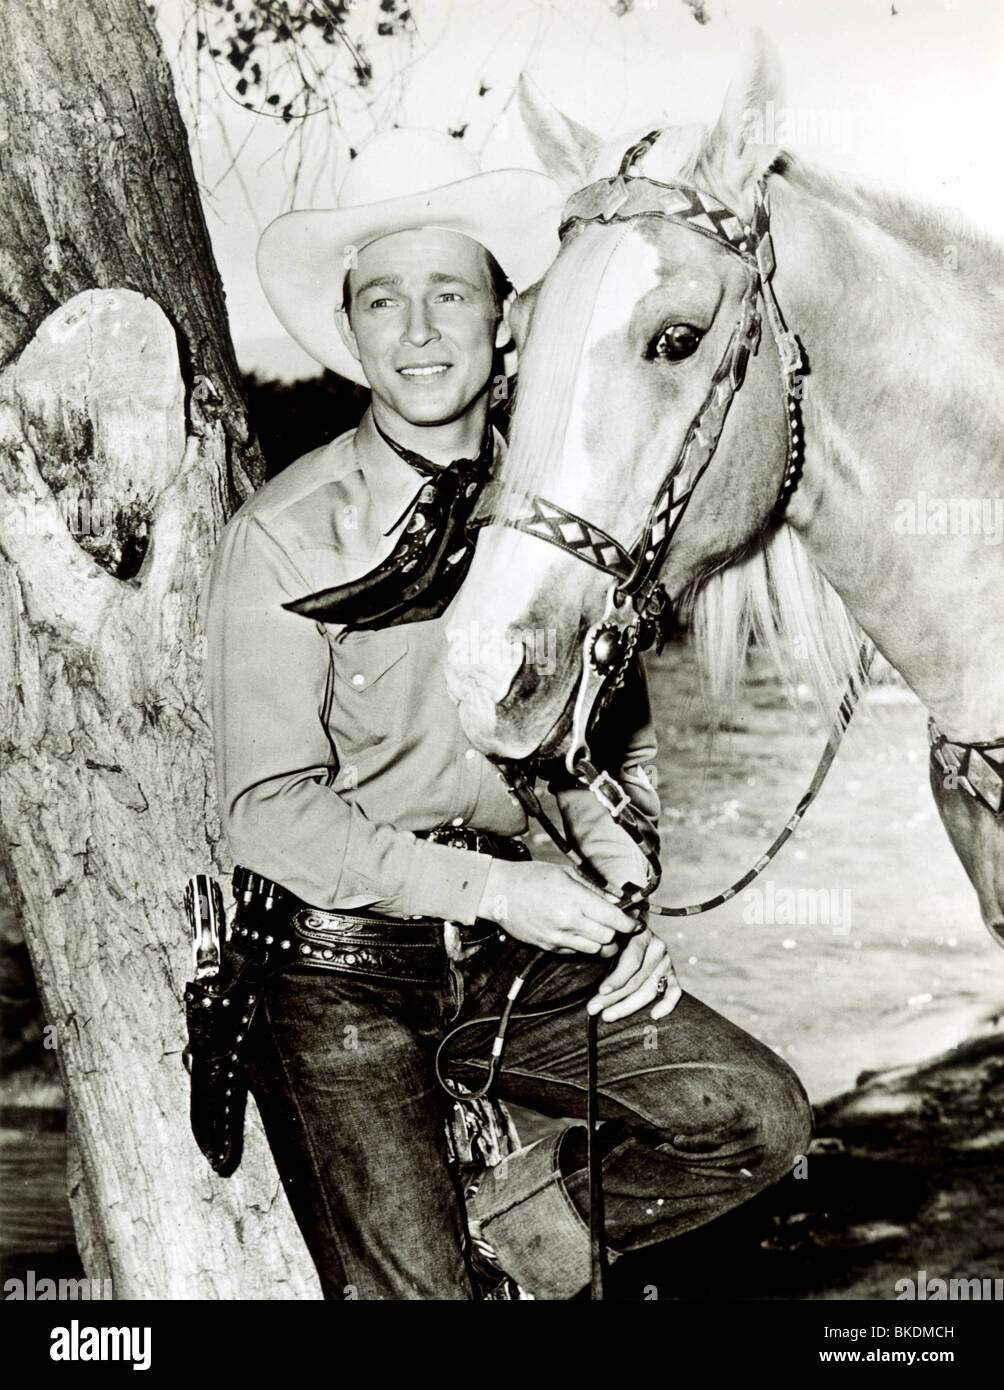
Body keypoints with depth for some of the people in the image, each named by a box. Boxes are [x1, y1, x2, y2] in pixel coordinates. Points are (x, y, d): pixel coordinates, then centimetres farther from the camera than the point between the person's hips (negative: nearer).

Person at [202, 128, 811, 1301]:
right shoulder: (284, 537, -12)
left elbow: (609, 732, 14)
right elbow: (269, 811, -13)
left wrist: (623, 890, -2)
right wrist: (485, 885, -19)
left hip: (514, 951, 5)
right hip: (334, 970, -4)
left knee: (760, 1116, -4)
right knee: (411, 1288, -13)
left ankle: (508, 1222, 14)